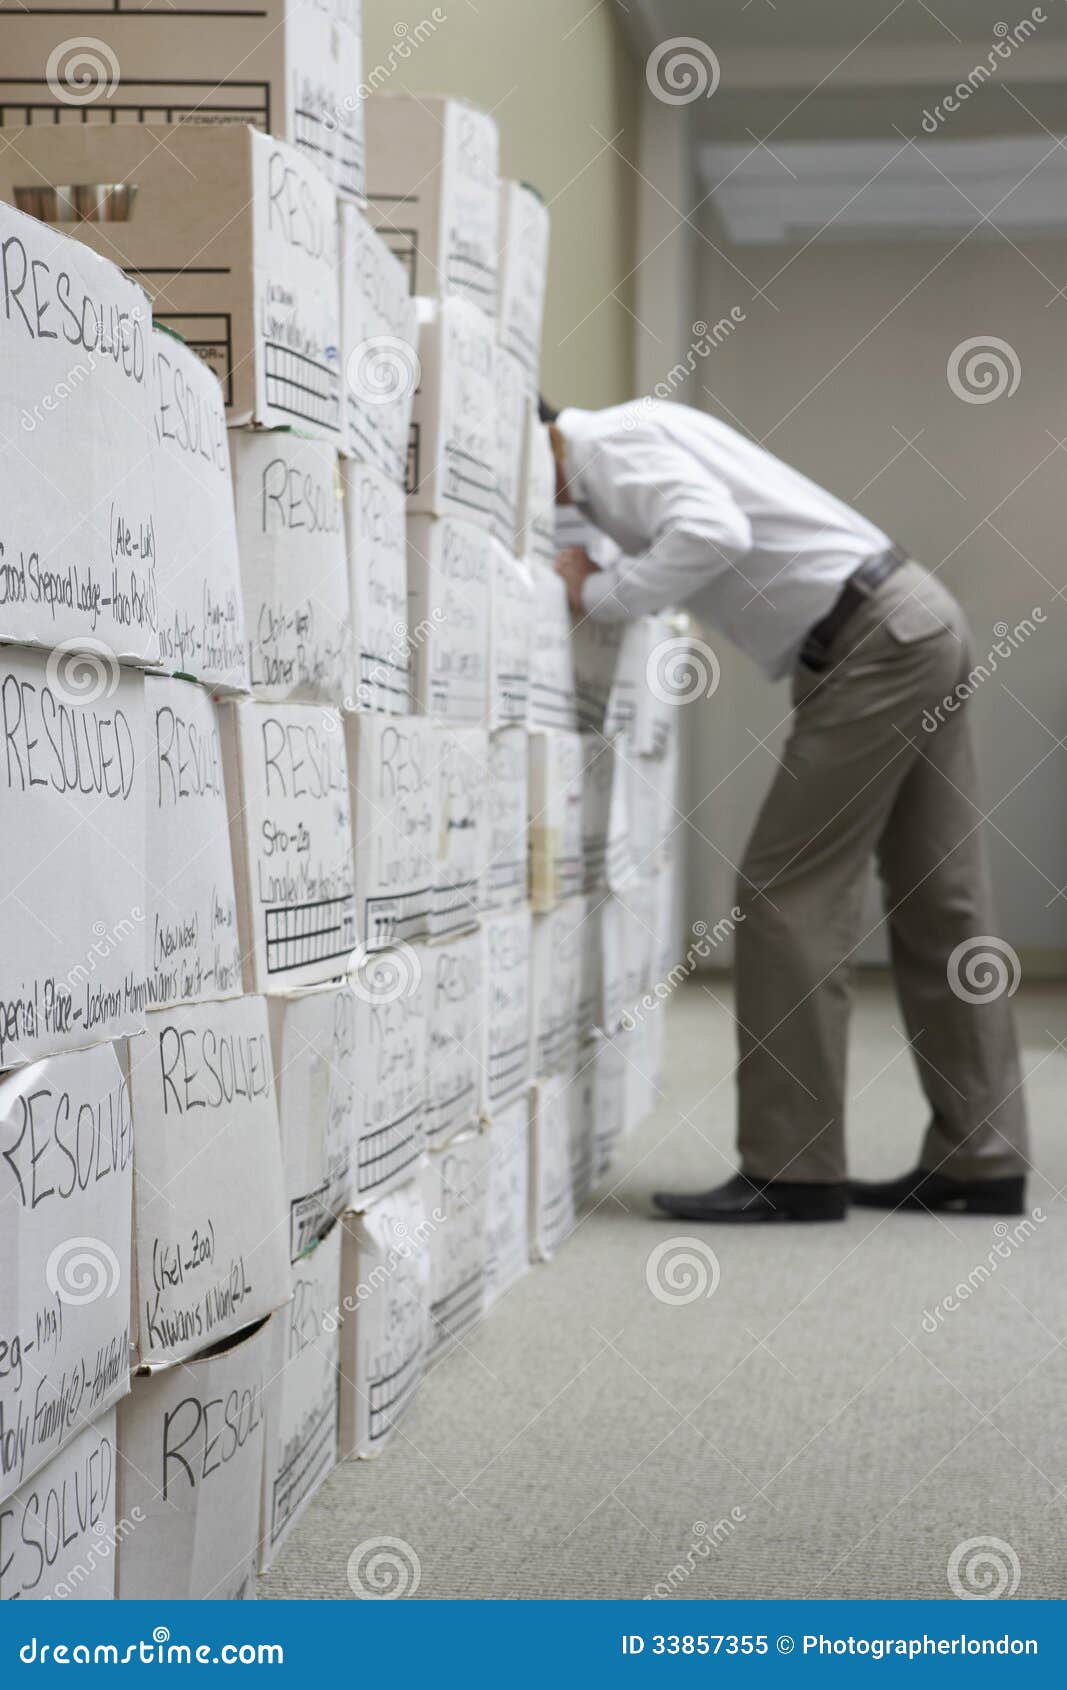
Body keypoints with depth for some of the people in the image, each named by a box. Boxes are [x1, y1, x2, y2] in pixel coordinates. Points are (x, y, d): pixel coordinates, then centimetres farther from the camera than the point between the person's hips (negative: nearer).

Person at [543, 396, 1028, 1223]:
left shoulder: (610, 443, -11)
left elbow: (716, 531, -27)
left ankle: (792, 1171, -4)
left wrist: (598, 593, -16)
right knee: (939, 901, 10)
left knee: (788, 891, -7)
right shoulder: (632, 436, 19)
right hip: (916, 625, 10)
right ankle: (980, 1162, 15)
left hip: (874, 642, -10)